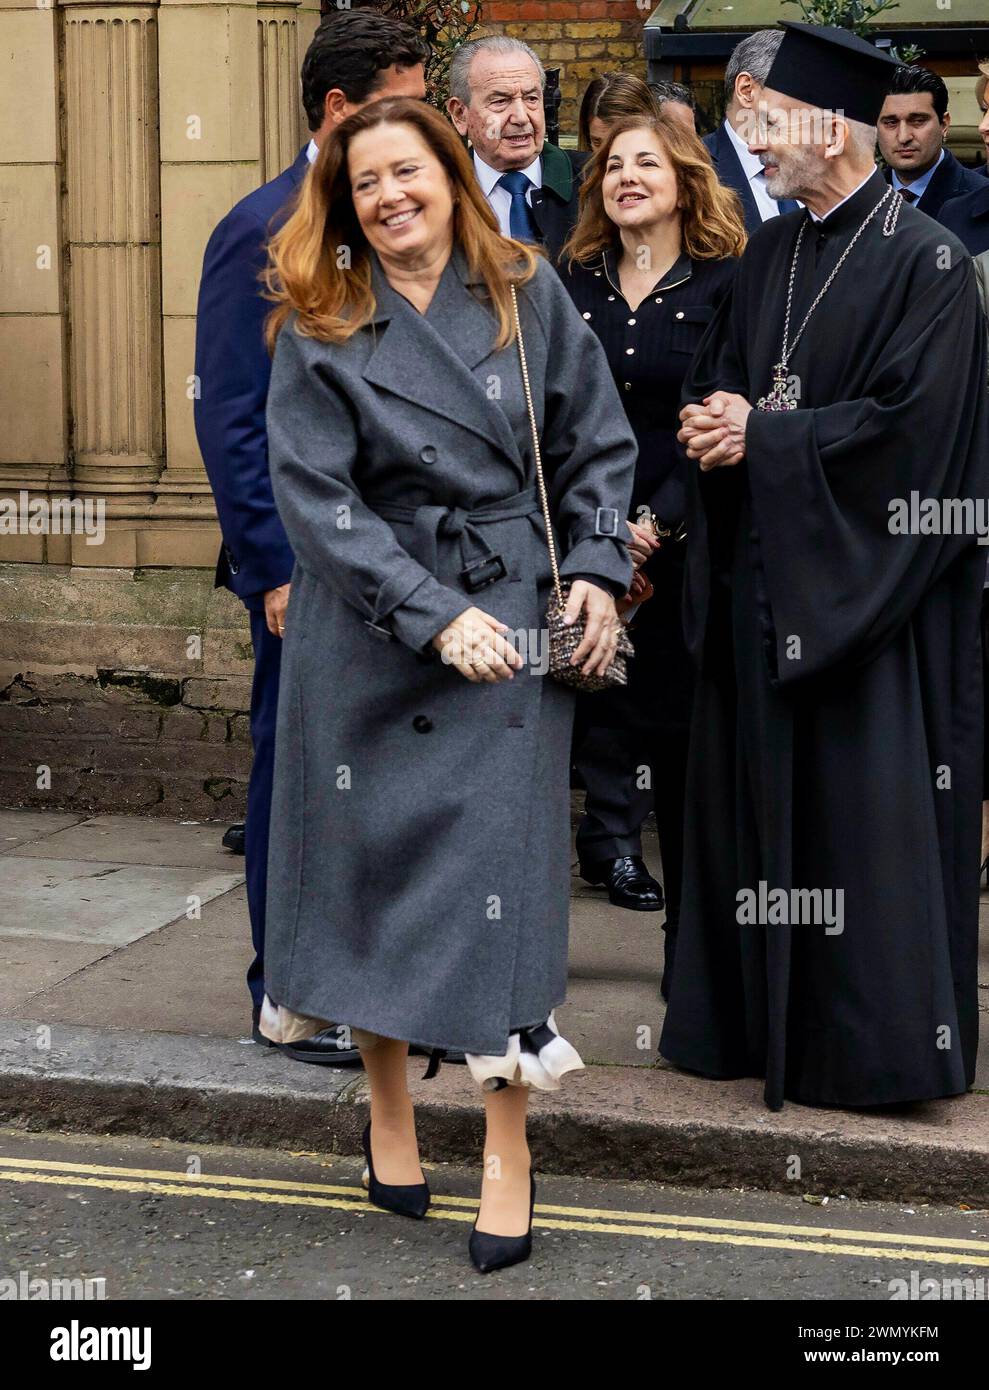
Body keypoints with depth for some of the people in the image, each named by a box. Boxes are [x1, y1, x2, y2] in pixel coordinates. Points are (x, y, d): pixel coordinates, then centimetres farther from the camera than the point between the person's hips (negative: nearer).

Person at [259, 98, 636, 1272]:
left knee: (502, 856, -4)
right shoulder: (318, 325, -2)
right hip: (367, 625, 0)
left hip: (510, 620, 0)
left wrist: (598, 572, -4)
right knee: (371, 854, 8)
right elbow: (313, 494, -9)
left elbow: (597, 445, 9)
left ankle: (507, 1151, 7)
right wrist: (434, 614, -15)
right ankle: (388, 1111, 28)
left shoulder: (529, 293, 3)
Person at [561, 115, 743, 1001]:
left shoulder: (725, 284, -1)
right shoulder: (575, 283, 9)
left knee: (681, 731, 4)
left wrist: (658, 520, -14)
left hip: (683, 542, -3)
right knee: (591, 720, -1)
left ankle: (695, 949, 15)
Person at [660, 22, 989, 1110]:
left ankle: (875, 1047, 9)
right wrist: (710, 422, -6)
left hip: (864, 585, -7)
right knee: (755, 804, 12)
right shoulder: (769, 254, 12)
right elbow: (711, 378, 17)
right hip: (759, 578, 7)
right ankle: (756, 1018, 23)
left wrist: (761, 433, -15)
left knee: (862, 819, -2)